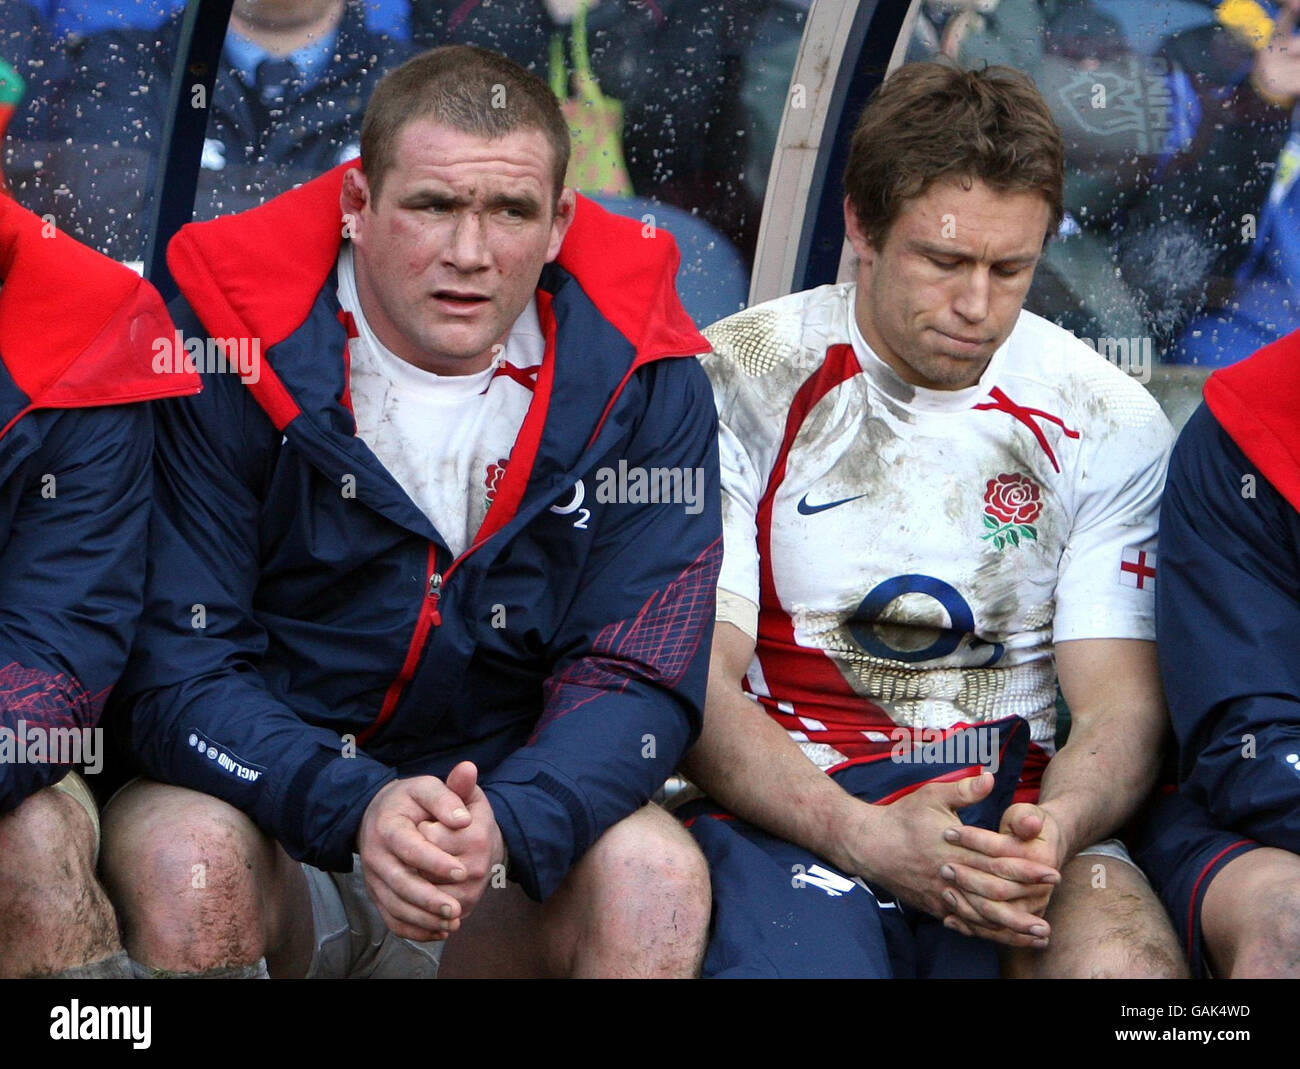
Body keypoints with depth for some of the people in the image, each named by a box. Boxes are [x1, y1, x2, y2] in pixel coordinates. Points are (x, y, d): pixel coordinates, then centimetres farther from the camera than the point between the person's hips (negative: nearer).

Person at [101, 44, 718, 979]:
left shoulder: (641, 380, -6)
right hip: (267, 792, -1)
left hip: (512, 796, 2)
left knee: (658, 877, -28)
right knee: (190, 864, -33)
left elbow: (638, 677, -9)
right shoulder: (225, 348, -12)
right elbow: (177, 672, -14)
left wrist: (509, 823, -31)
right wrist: (355, 808, -33)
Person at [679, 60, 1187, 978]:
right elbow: (692, 682, -6)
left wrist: (1052, 829, -21)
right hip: (785, 806, -1)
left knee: (1127, 957, -31)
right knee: (796, 954, -35)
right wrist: (866, 839, -22)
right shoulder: (734, 386, -1)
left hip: (1013, 807, 2)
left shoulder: (1109, 422, 6)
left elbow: (1120, 703, 3)